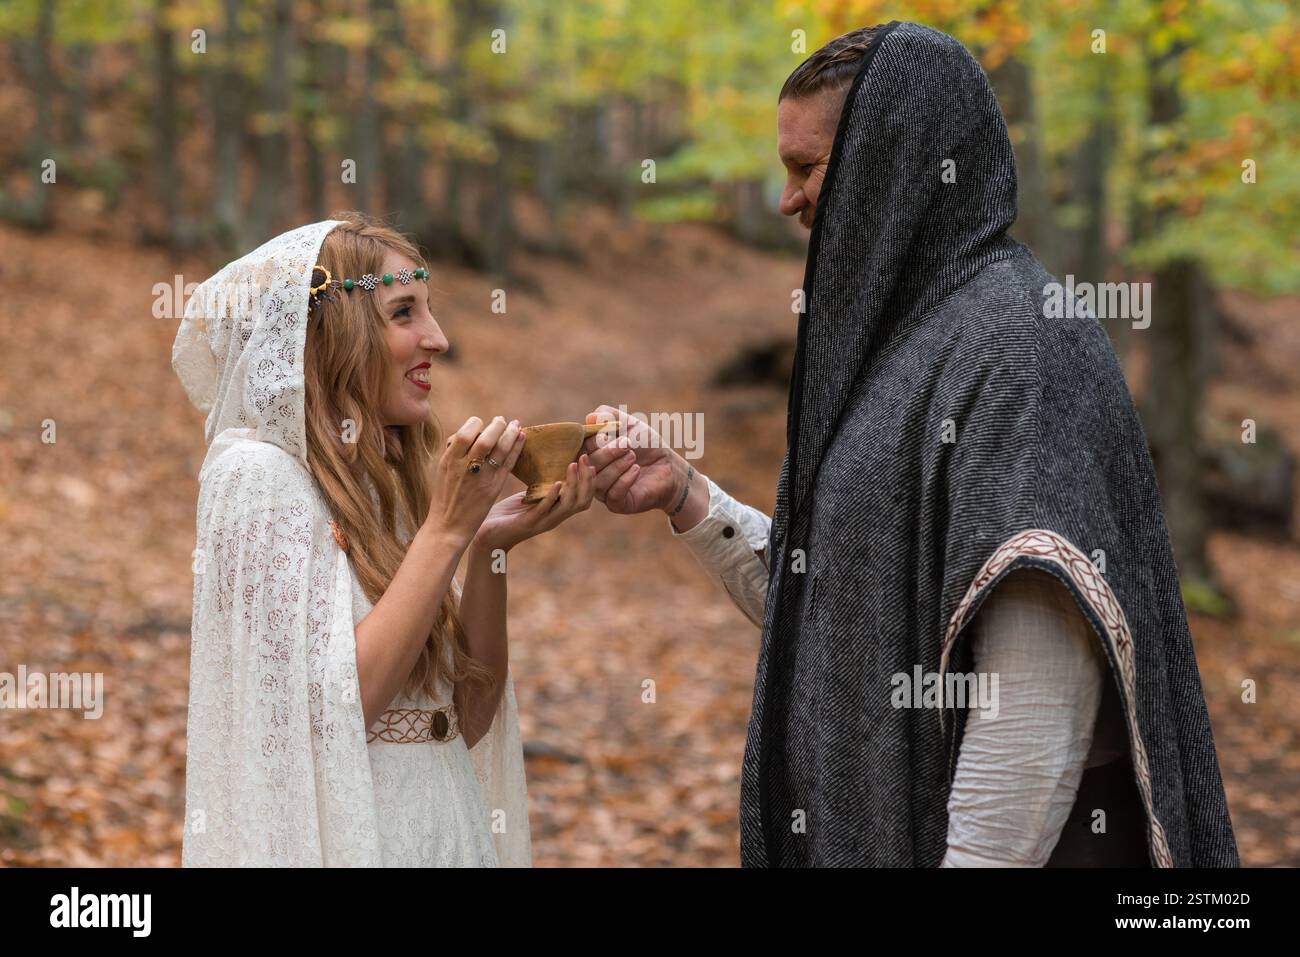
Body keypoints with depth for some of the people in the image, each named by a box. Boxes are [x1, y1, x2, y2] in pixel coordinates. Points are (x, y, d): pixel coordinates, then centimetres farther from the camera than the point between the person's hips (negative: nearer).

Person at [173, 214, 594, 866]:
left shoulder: (385, 485, 7)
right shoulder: (257, 474, -13)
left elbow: (469, 720, 4)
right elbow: (331, 715, -22)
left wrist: (489, 548, -8)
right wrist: (448, 529, -20)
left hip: (453, 829, 7)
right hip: (344, 834, -7)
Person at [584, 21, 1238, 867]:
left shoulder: (1018, 343, -18)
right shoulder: (902, 338, 12)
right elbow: (826, 606, 16)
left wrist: (979, 853, -27)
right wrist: (687, 497, 6)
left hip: (999, 840, -9)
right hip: (872, 823, 9)